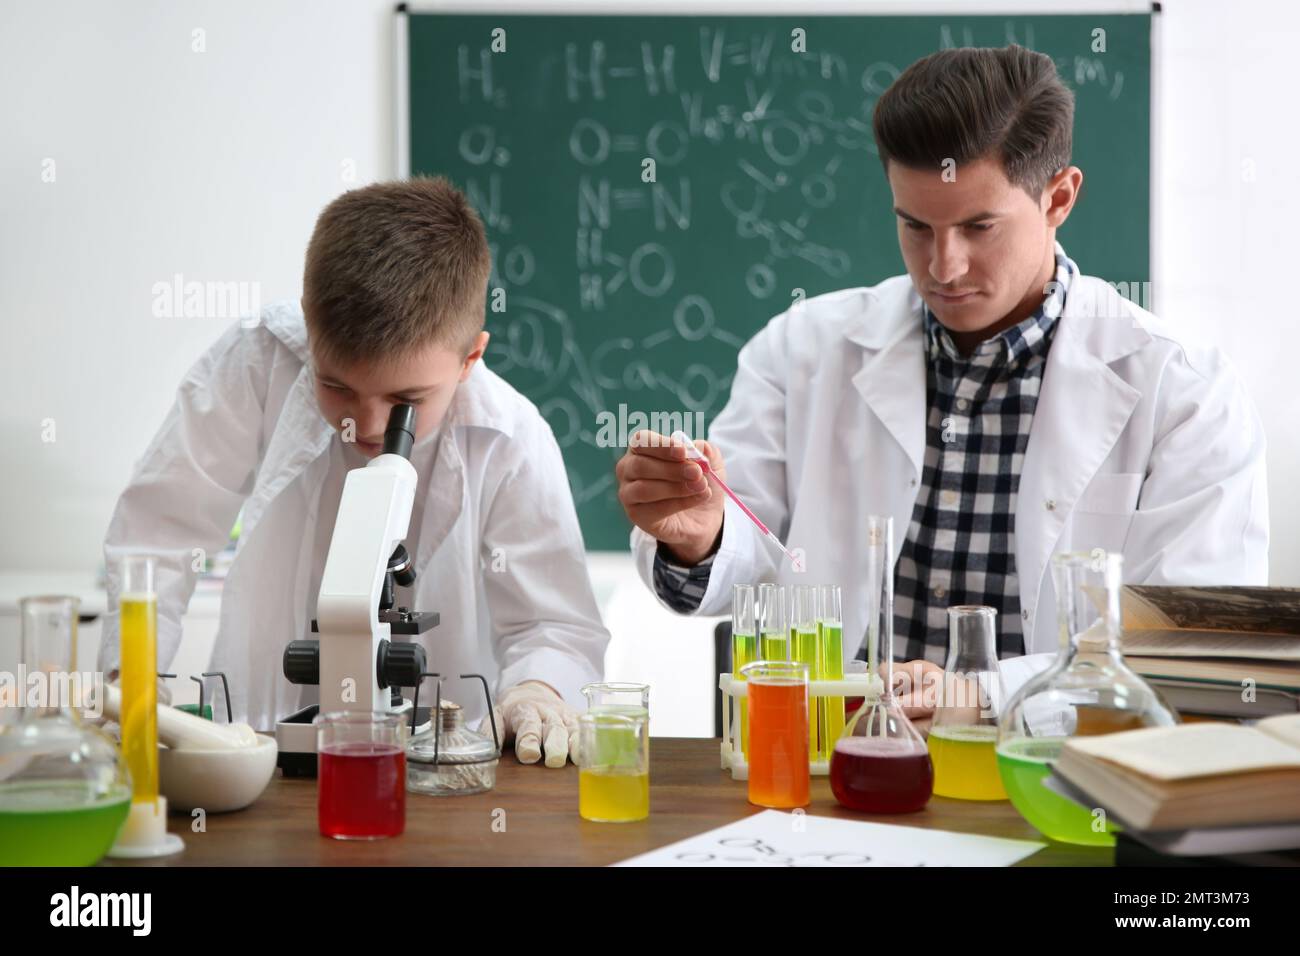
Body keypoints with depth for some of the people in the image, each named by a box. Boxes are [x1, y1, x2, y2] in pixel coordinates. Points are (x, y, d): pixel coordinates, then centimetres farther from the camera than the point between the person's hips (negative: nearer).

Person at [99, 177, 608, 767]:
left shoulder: (511, 445, -15)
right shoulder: (255, 366, -13)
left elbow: (557, 626, -12)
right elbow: (158, 531, -5)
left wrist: (539, 690, -34)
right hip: (258, 738, 2)